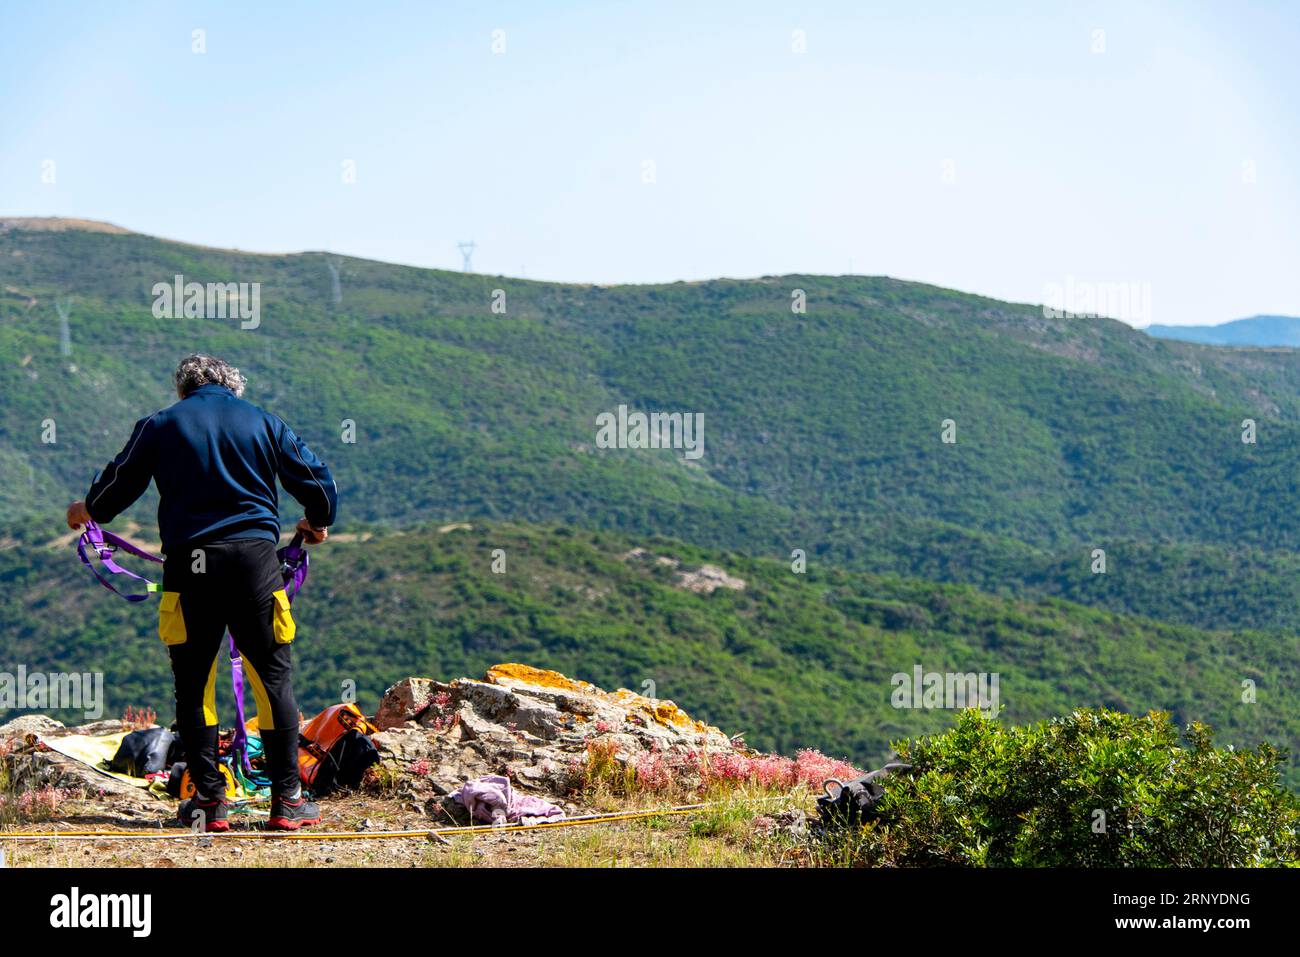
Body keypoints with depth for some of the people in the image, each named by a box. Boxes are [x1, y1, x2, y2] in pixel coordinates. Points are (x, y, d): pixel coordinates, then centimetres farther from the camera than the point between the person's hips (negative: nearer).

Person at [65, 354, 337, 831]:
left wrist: (86, 511, 40)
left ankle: (209, 801, 7)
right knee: (273, 679, 6)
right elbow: (318, 483, 14)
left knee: (193, 684, 8)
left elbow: (118, 484, 18)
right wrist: (316, 522, 35)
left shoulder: (159, 426, 9)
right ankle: (287, 800, 5)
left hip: (189, 564, 0)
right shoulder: (264, 423, 11)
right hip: (255, 557, 0)